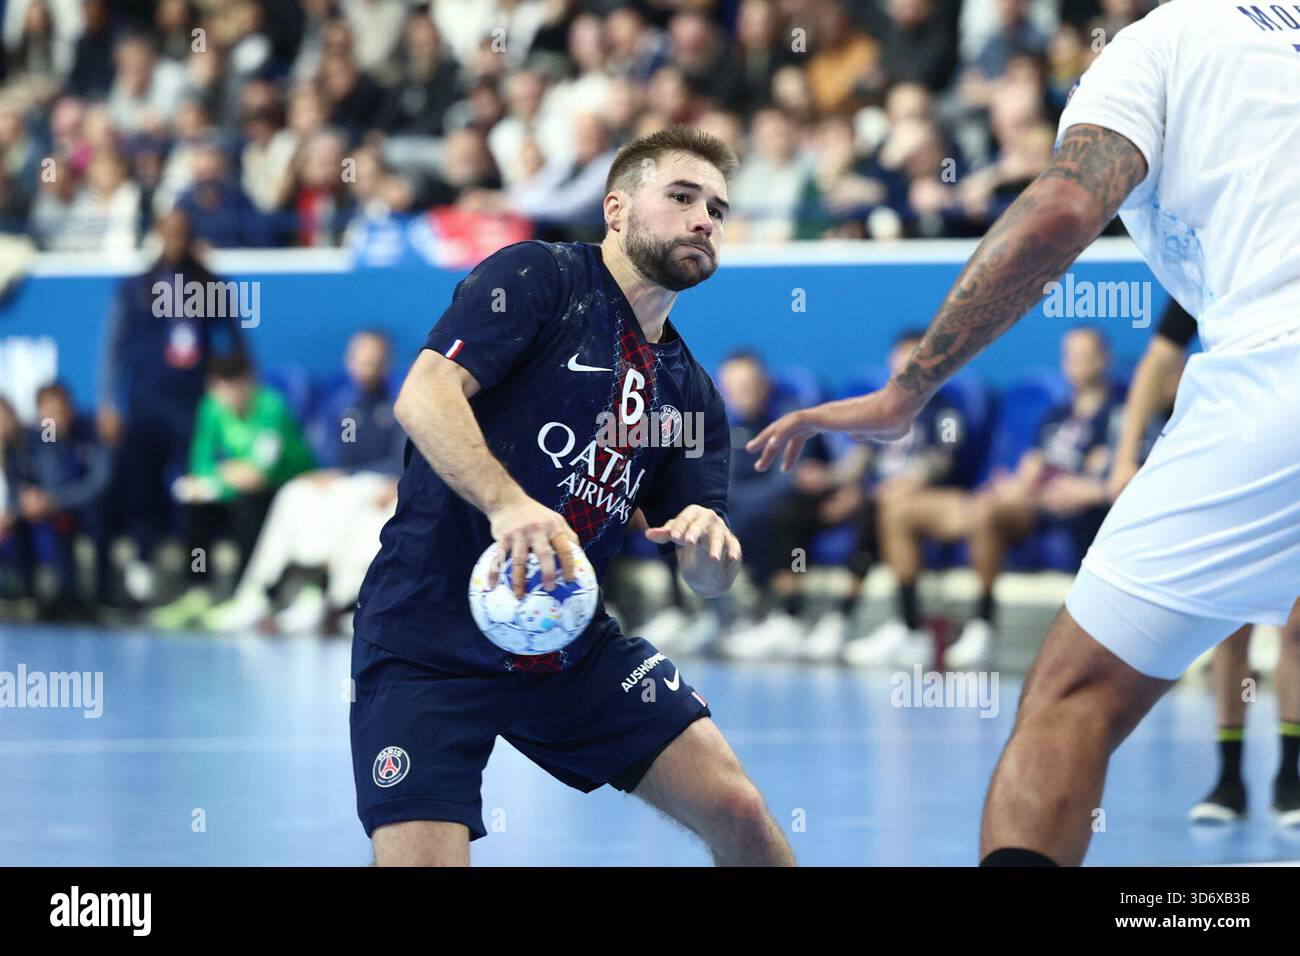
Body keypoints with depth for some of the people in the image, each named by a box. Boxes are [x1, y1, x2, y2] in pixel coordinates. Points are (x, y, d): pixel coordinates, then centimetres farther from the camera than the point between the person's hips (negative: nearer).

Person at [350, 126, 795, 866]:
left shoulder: (690, 393, 13)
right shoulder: (538, 277, -5)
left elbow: (711, 579, 9)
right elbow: (423, 395, -18)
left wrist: (710, 544, -16)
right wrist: (507, 502, -34)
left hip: (572, 641, 6)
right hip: (431, 634, -6)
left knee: (738, 812, -6)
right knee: (421, 858, -20)